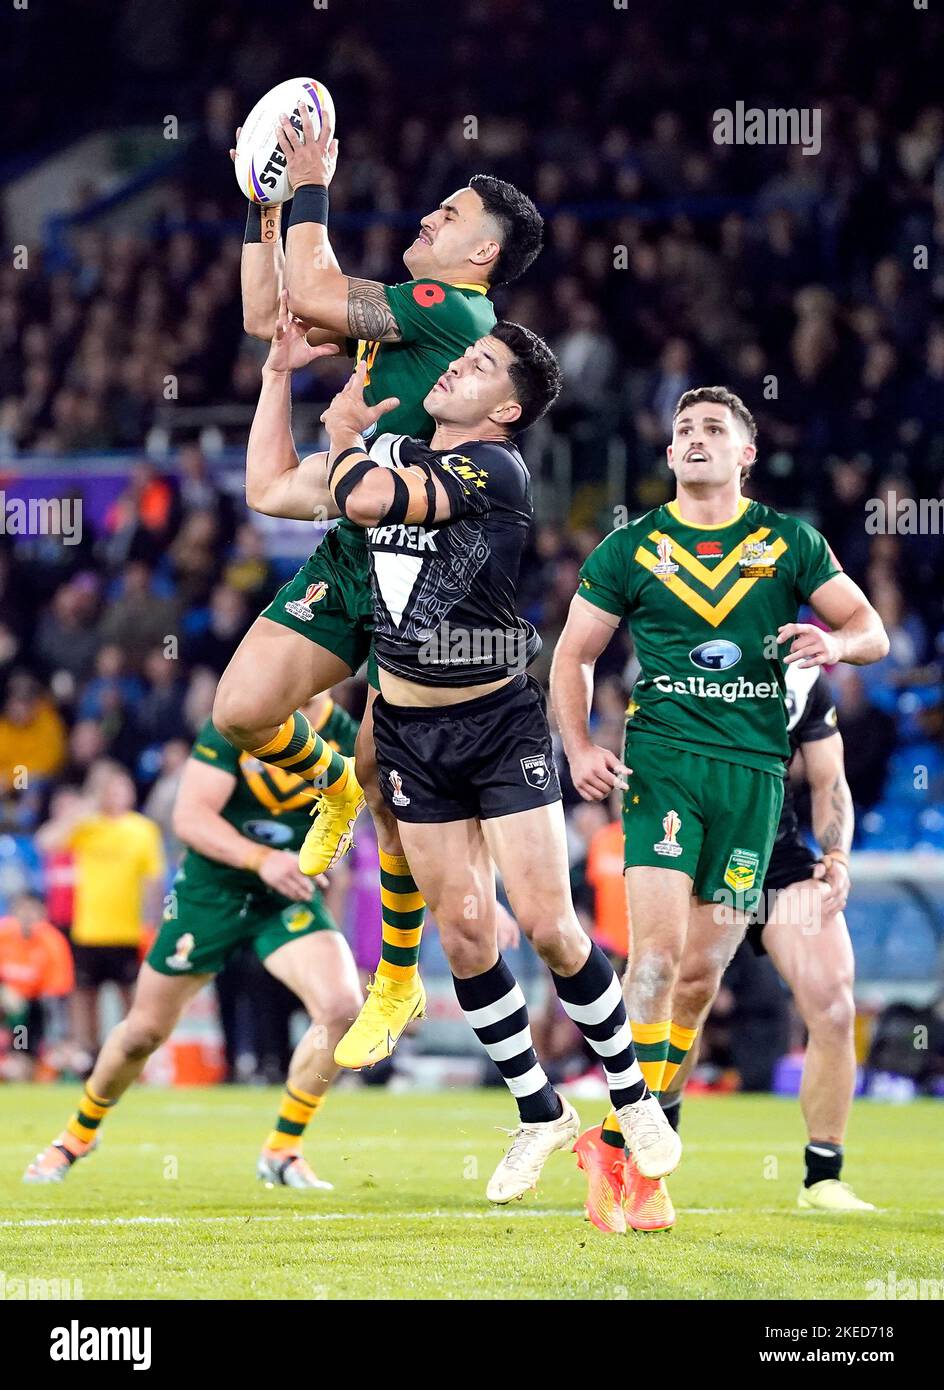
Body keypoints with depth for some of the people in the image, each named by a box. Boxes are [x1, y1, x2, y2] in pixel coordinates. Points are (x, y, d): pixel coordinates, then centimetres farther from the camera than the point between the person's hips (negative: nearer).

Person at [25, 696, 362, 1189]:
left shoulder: (346, 737, -10)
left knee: (341, 1007, -22)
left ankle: (282, 1152, -6)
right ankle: (80, 1132, 36)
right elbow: (190, 816, -23)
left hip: (289, 900, 2)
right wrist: (261, 858, -36)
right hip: (210, 889, -2)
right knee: (145, 1031, 7)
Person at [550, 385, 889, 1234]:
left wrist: (837, 642, -16)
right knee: (658, 950, -18)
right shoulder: (631, 548, 8)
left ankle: (626, 1147, 16)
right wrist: (580, 749, -4)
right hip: (662, 758, -2)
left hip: (754, 772, 2)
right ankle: (623, 1143, -12)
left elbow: (873, 631, 8)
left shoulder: (788, 543, 10)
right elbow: (574, 654, 11)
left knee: (702, 974, 4)